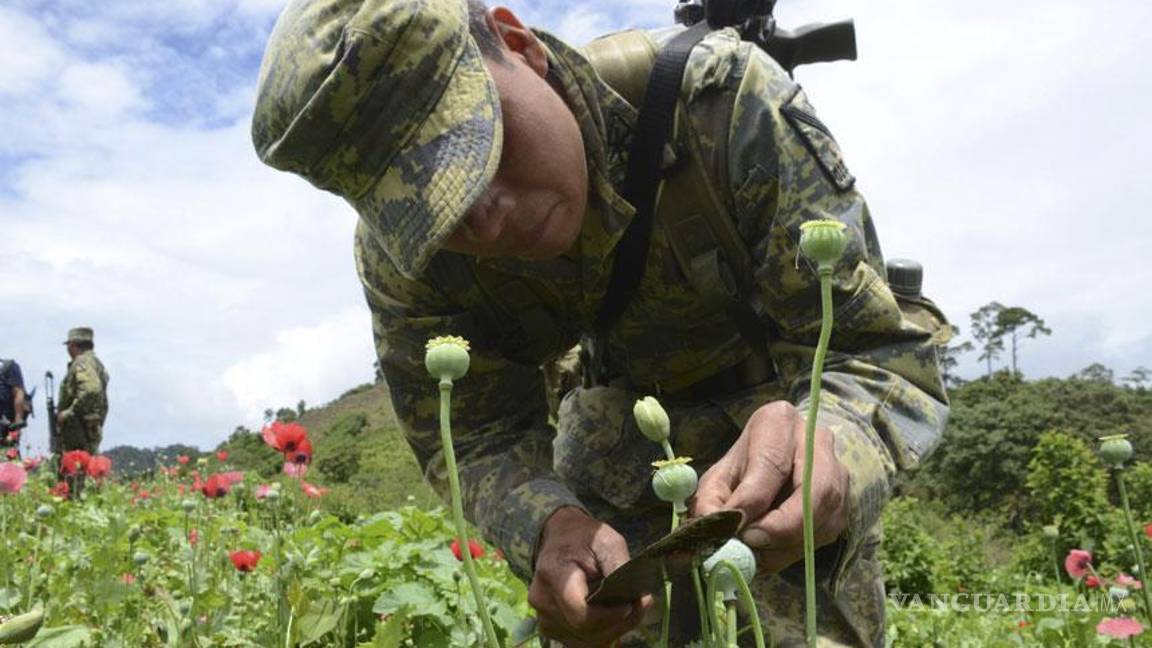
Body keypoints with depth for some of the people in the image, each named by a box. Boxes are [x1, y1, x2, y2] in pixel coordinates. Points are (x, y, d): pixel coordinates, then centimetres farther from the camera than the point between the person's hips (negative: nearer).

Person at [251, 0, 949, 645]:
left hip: (786, 405, -2)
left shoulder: (727, 99, -34)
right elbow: (478, 441, -16)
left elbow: (877, 352, -33)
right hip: (627, 418, 2)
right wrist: (549, 527, -39)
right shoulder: (399, 253, -23)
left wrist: (827, 450, -56)